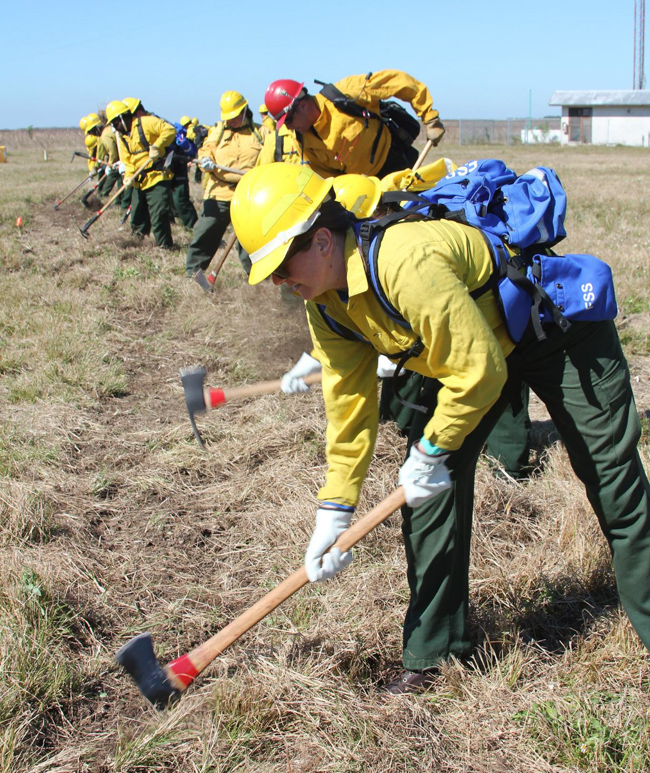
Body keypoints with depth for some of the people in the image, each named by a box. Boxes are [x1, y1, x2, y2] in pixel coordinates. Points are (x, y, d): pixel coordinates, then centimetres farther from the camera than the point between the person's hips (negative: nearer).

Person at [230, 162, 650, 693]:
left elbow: (479, 370, -33)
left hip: (557, 327, -7)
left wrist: (431, 450, -18)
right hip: (464, 345, 7)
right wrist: (335, 509, -3)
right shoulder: (325, 304, -11)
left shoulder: (405, 262, -39)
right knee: (431, 486, -3)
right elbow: (348, 401, -2)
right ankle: (433, 649, 9)